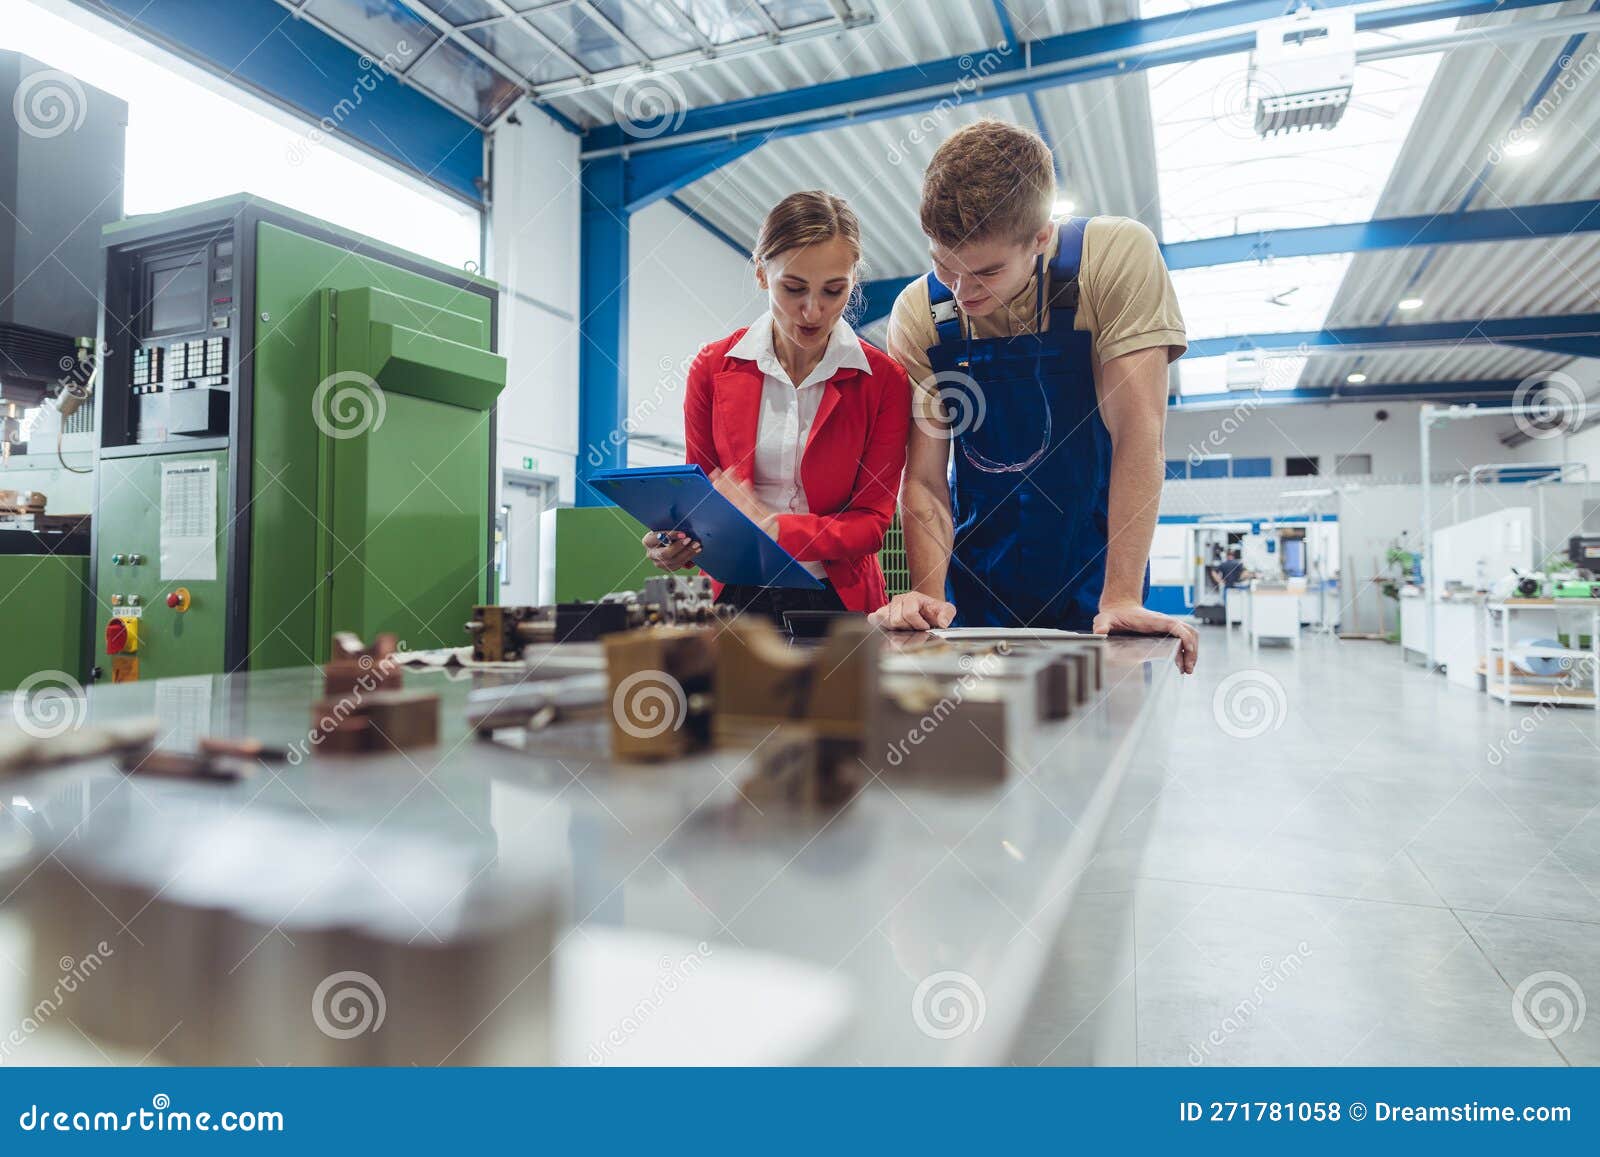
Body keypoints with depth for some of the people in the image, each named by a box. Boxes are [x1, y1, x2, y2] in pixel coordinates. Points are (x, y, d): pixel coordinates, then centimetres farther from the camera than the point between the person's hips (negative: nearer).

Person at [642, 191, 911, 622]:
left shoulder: (884, 380, -1)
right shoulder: (712, 368, 3)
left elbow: (872, 520, -2)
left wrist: (772, 527, -17)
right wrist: (676, 543, -13)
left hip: (838, 600, -1)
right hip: (733, 594, 1)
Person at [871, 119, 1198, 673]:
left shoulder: (1119, 255, -16)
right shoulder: (918, 313, -10)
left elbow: (1138, 429, -22)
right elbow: (924, 479, -11)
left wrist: (1121, 598, -28)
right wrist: (928, 594, -27)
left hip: (1095, 573, -1)